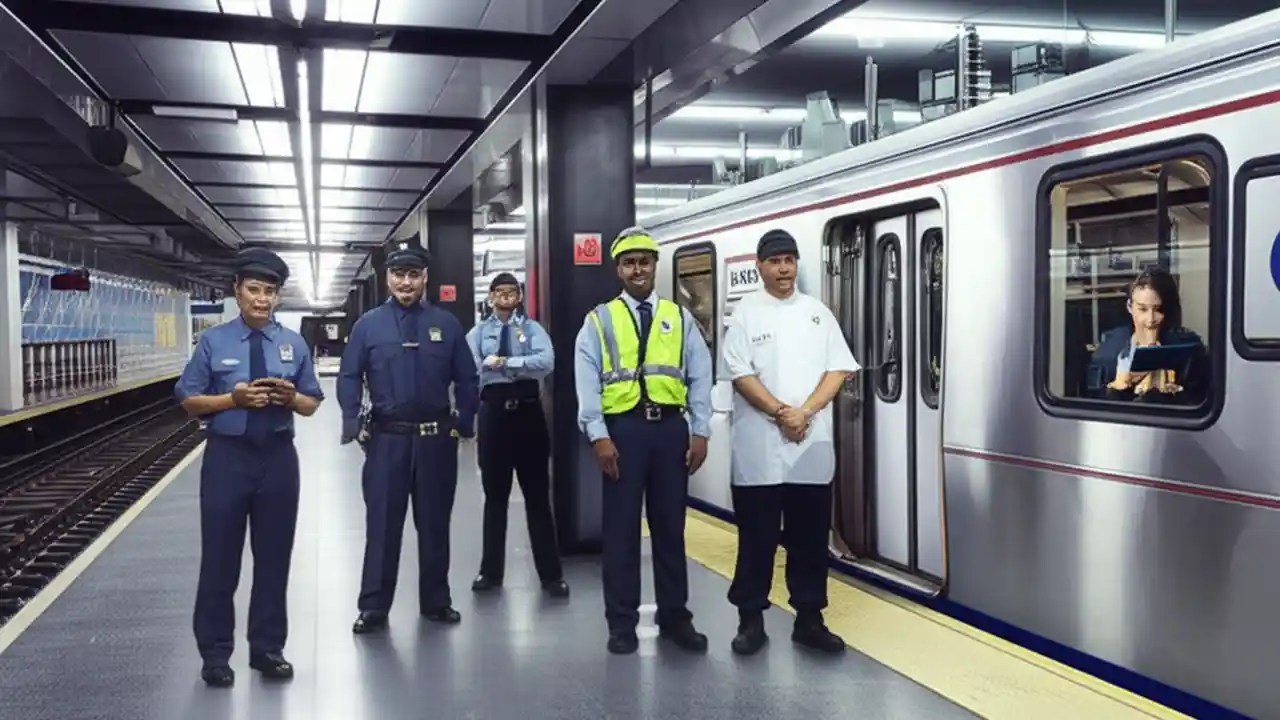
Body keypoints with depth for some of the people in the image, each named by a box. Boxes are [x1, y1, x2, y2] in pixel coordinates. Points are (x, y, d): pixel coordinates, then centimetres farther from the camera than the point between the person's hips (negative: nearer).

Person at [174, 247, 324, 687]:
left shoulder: (294, 344, 5)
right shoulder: (213, 342, -1)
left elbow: (312, 404, 7)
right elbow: (190, 401, -2)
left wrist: (291, 397, -14)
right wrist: (233, 398, -17)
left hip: (278, 457, 2)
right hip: (227, 457, -2)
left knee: (274, 556, 10)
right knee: (220, 558, 5)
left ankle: (268, 649, 24)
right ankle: (215, 654, 19)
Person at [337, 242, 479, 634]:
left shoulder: (446, 324, 2)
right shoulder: (369, 324, 1)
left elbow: (466, 379, 5)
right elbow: (349, 378, 0)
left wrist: (463, 424, -1)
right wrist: (354, 425, -9)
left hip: (436, 437, 1)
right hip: (387, 437, -1)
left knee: (434, 521, 11)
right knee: (382, 521, 3)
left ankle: (436, 602, 24)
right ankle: (374, 606, 13)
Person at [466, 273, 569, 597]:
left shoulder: (532, 329, 3)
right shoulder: (478, 333, 6)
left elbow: (546, 362, -15)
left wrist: (504, 363, -16)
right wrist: (521, 368, -14)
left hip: (528, 411, -1)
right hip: (494, 412, 1)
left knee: (537, 494, 4)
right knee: (495, 494, 11)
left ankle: (551, 573, 11)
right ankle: (491, 571, 22)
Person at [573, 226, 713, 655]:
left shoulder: (680, 319, 11)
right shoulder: (599, 321, 5)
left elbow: (699, 378, 6)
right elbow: (587, 382, -3)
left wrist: (700, 433, -3)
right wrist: (599, 436, -13)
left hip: (670, 427, 2)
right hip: (623, 428, -2)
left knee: (670, 526, 10)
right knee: (621, 527, 4)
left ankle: (675, 617, 21)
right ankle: (622, 621, 15)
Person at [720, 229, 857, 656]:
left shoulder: (818, 312, 10)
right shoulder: (745, 313, 1)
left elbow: (839, 370, 3)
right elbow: (741, 375, -7)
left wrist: (804, 413, -11)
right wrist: (781, 414, -16)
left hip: (811, 446, 3)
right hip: (760, 447, -3)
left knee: (810, 537, 9)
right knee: (757, 537, 4)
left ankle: (809, 619, 19)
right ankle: (751, 619, 14)